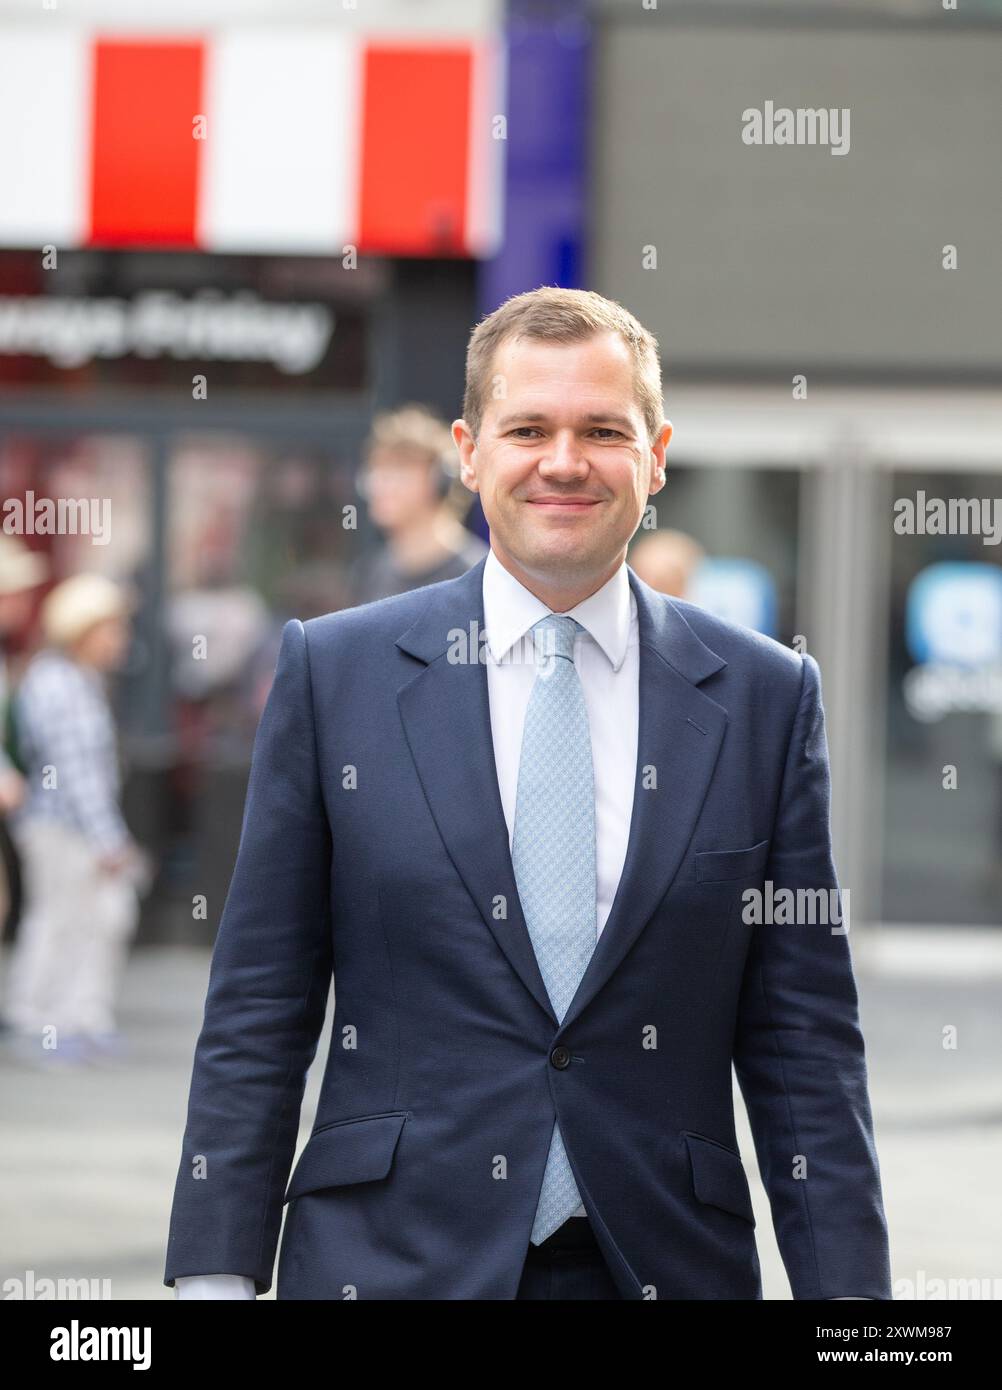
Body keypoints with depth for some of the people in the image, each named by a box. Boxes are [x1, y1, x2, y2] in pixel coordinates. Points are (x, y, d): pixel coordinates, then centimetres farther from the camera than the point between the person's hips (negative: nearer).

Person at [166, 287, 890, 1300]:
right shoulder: (334, 673, 3)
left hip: (667, 1262, 1)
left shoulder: (766, 697, 5)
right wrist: (215, 1275, -5)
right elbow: (257, 1013, 2)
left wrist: (846, 1287, -3)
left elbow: (806, 1043, 4)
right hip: (393, 1260, -1)